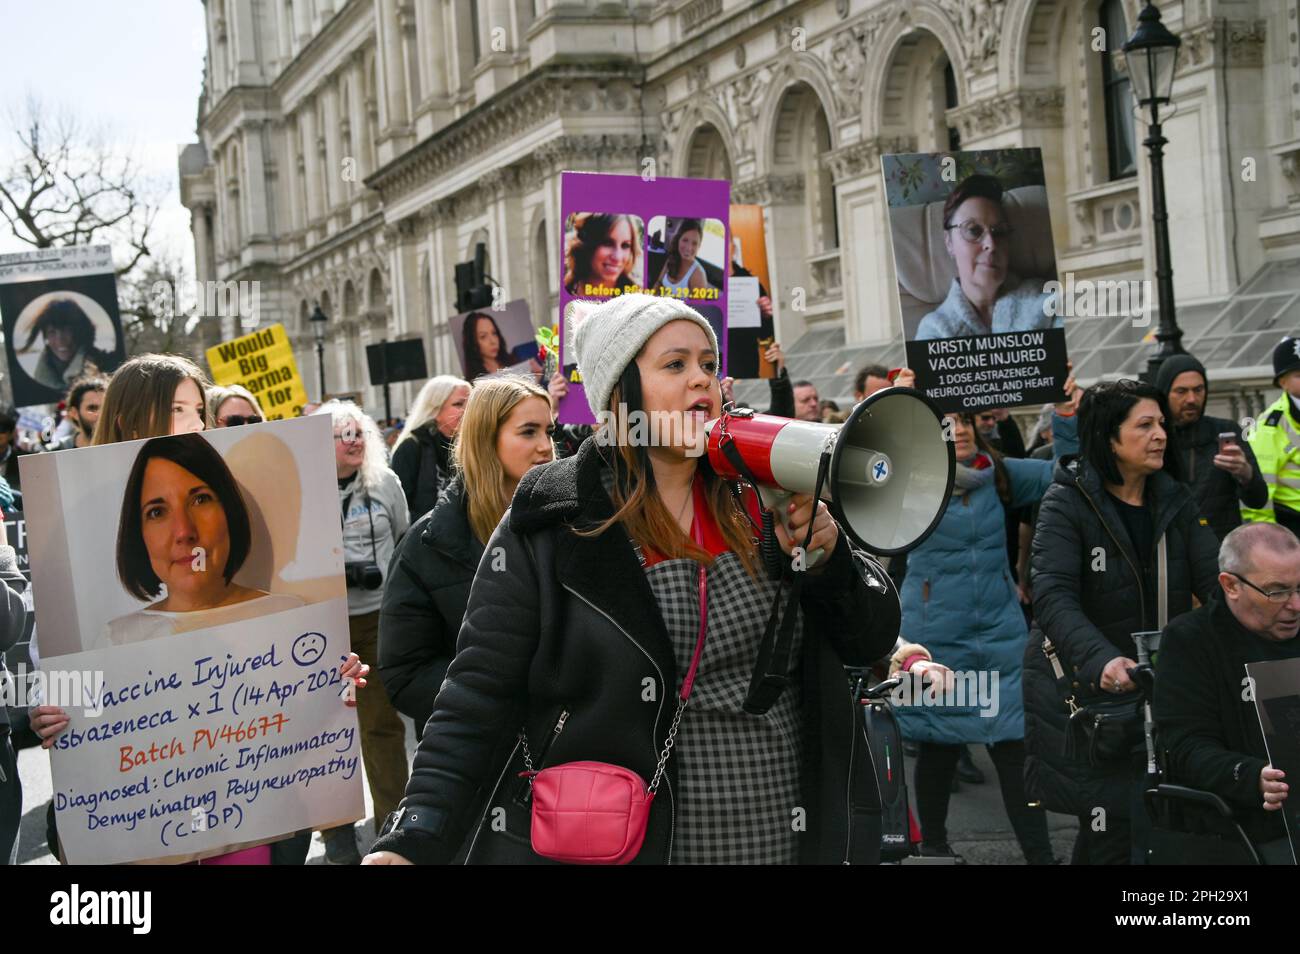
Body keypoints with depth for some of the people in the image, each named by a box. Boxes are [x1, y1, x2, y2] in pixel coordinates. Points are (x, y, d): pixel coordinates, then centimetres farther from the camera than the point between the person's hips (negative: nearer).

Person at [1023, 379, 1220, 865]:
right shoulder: (1067, 502, -11)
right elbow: (1053, 596, -23)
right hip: (1082, 690, -5)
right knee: (1112, 823, -8)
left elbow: (1215, 579, -4)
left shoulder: (1175, 501, 5)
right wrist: (1101, 661, -40)